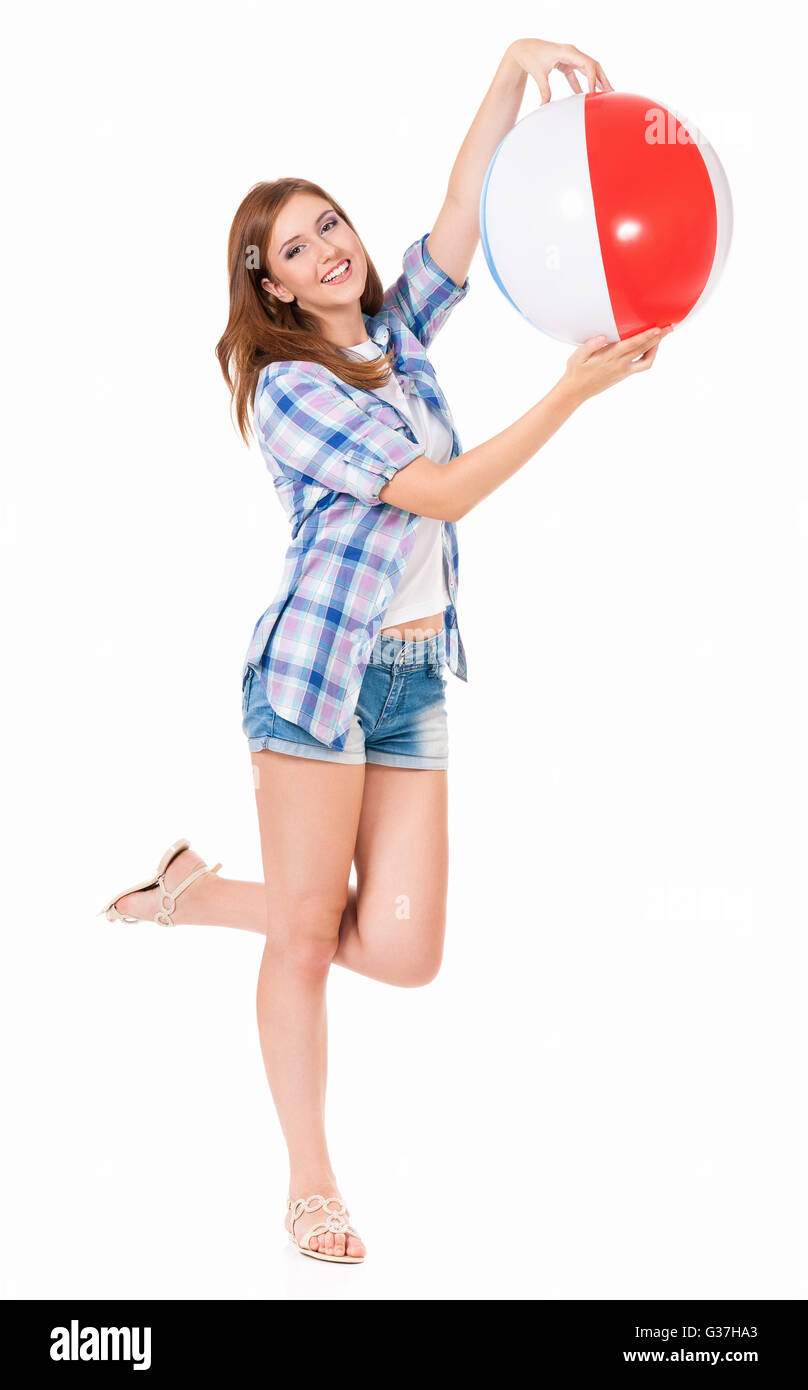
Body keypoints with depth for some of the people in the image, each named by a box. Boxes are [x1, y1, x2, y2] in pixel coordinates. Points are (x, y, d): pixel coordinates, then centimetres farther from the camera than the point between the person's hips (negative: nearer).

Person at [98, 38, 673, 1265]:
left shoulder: (401, 332, 12)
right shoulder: (289, 389, -7)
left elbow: (464, 211, -3)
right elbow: (440, 491, -14)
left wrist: (514, 70, -14)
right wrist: (573, 393, -17)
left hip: (416, 682, 6)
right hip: (318, 669, -6)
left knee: (401, 949, -2)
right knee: (308, 933, 1)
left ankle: (200, 894, 22)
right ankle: (309, 1178, 17)